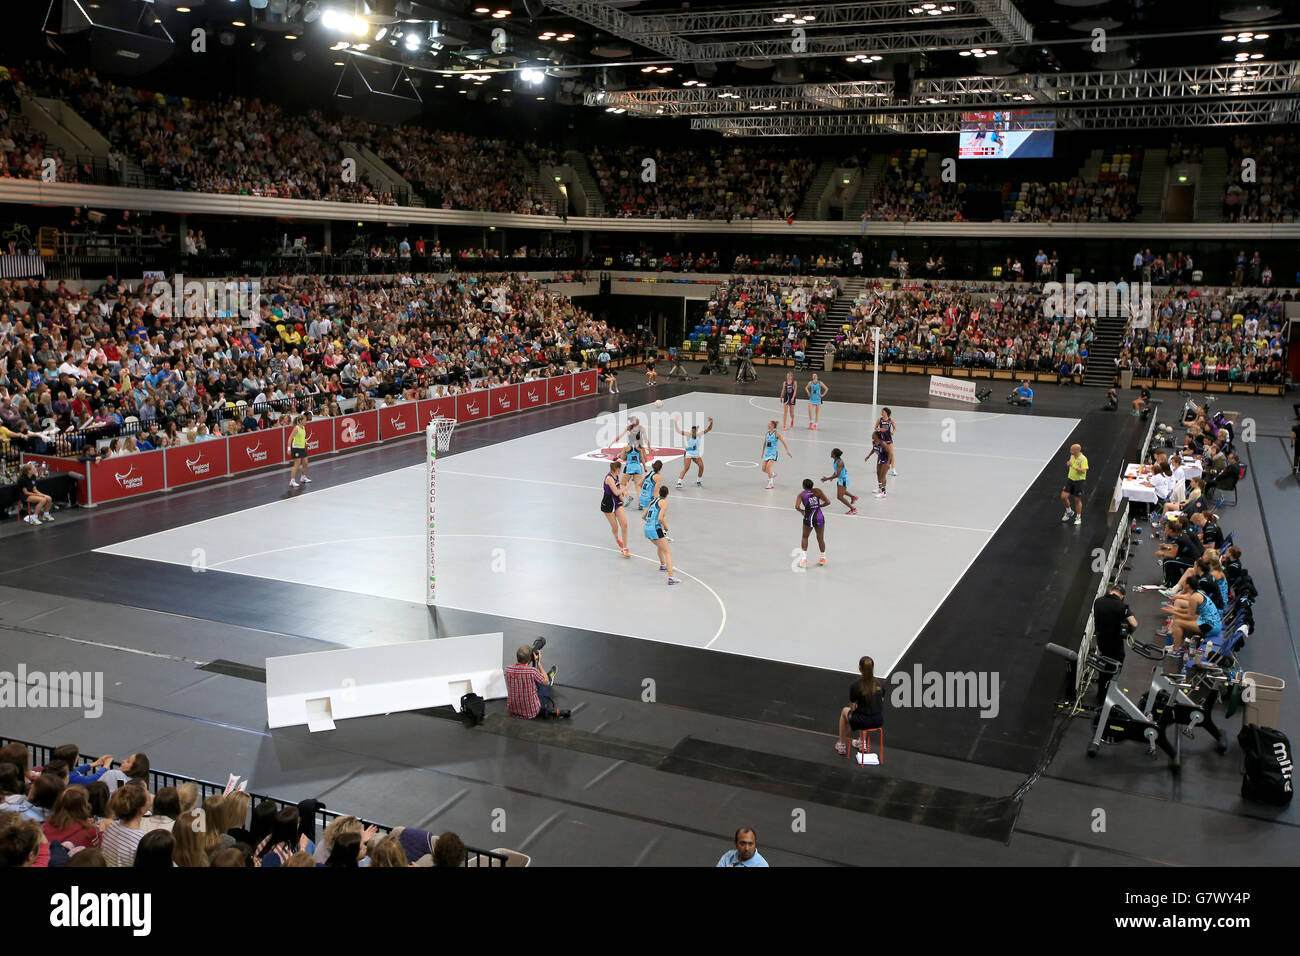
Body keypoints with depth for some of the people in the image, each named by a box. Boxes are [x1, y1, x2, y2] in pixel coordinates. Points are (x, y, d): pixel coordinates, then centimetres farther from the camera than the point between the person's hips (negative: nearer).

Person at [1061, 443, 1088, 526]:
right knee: (1064, 496, -3)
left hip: (1079, 481, -6)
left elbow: (1083, 471, -30)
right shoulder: (1072, 456, 4)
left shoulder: (1083, 459, -19)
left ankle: (1078, 517, 20)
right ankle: (1069, 512, 22)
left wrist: (1073, 466, -34)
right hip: (1070, 479, 6)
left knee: (1077, 500, 4)